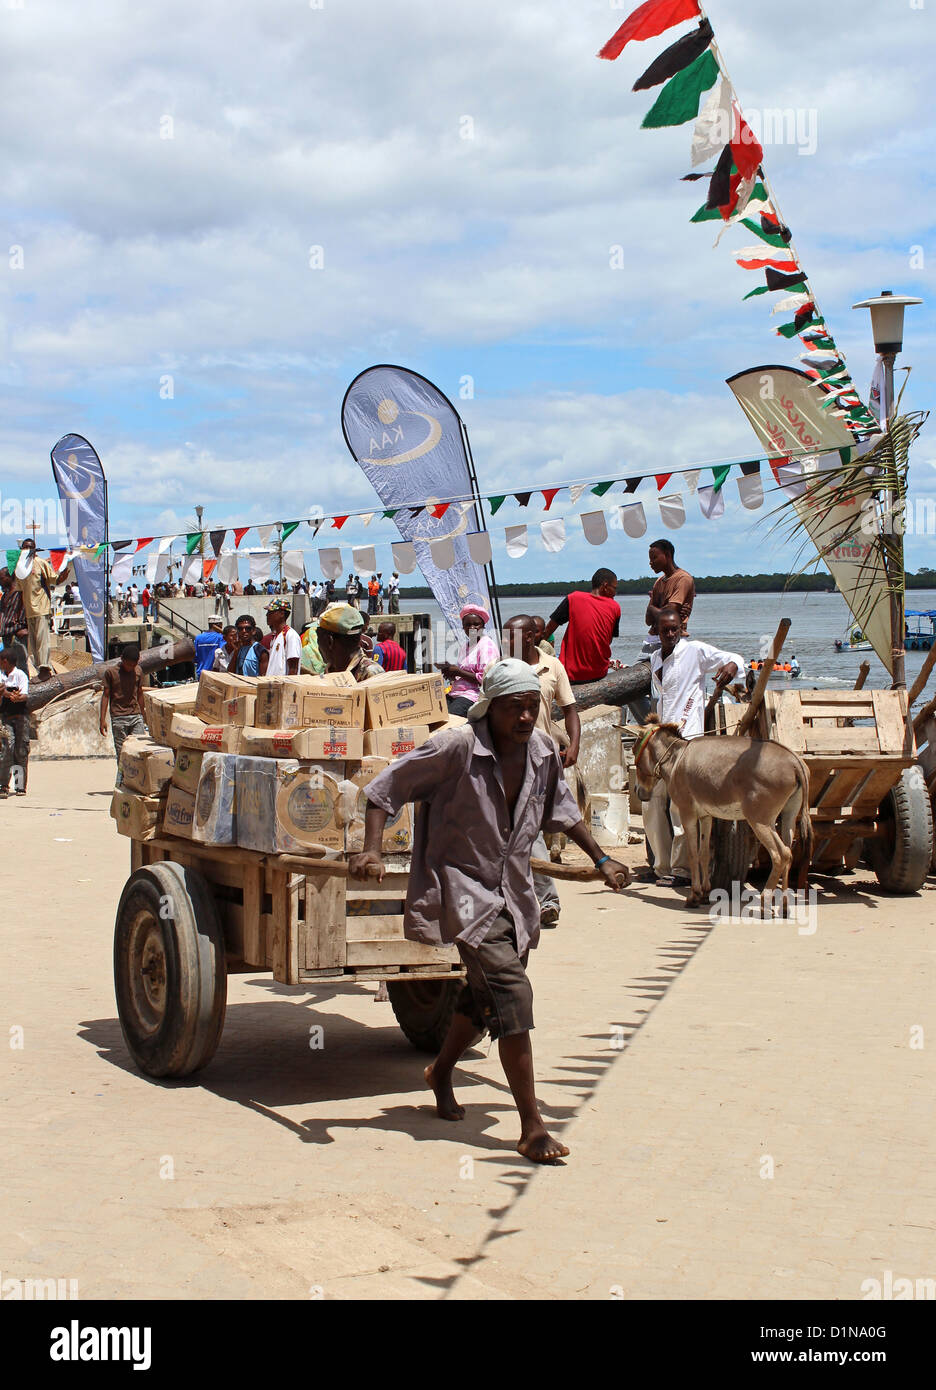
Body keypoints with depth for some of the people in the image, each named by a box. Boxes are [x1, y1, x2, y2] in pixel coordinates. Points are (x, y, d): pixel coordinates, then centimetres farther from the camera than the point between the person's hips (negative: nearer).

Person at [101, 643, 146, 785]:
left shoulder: (138, 671, 10)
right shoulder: (110, 672, -1)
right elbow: (105, 695, 2)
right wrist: (103, 719, -3)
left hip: (136, 716, 3)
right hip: (118, 718, -3)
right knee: (121, 753, -3)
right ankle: (121, 784, 2)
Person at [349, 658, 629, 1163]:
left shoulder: (542, 751, -1)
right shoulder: (456, 749, -19)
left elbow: (561, 809, 20)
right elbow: (385, 787, -12)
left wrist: (601, 860, 20)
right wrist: (372, 851, -23)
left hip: (514, 894, 7)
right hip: (463, 890, -7)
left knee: (483, 995, 21)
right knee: (510, 992, -20)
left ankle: (441, 1072, 50)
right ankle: (532, 1128, -19)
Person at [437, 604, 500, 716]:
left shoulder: (487, 645, -6)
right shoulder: (465, 644, 20)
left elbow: (486, 678, -16)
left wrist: (458, 672, -11)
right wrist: (451, 672, 6)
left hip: (474, 696, -8)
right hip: (455, 693, 8)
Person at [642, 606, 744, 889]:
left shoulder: (695, 651, -3)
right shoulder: (655, 658, 17)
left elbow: (736, 659, -6)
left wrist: (731, 667, -29)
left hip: (687, 738, -8)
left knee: (679, 805, -10)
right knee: (652, 805, 9)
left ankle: (681, 869, -3)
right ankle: (662, 866, 19)